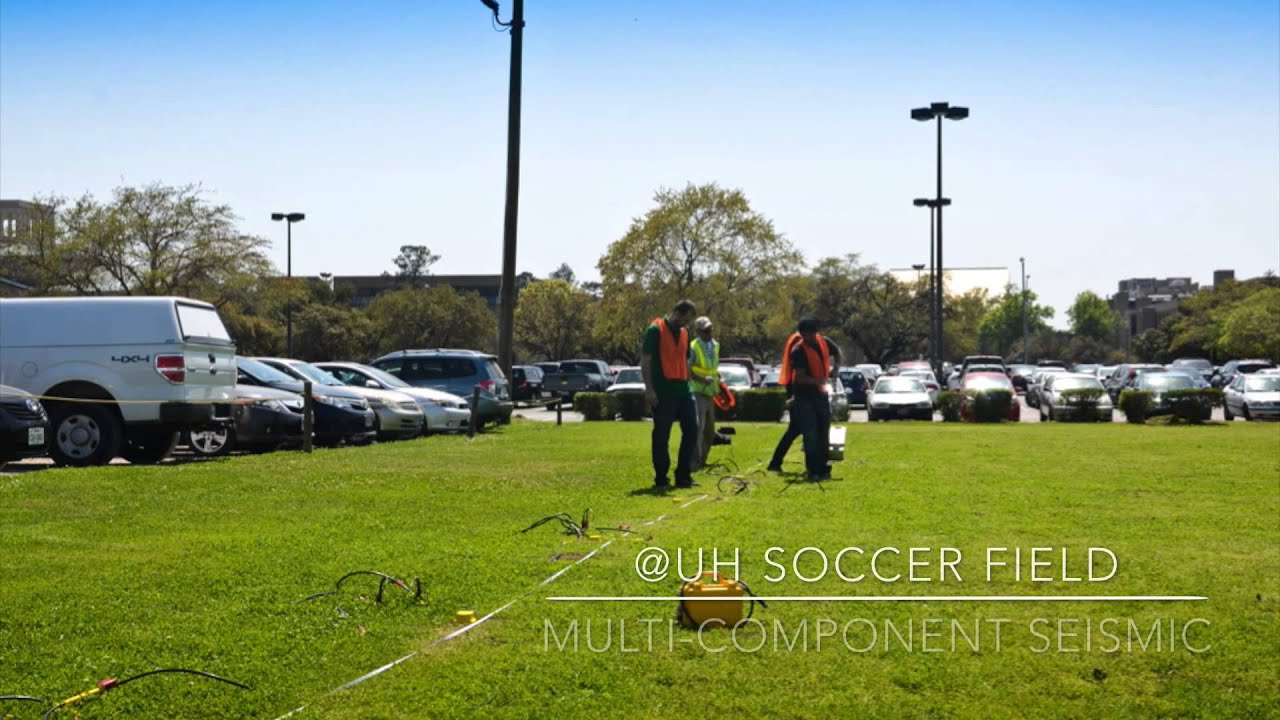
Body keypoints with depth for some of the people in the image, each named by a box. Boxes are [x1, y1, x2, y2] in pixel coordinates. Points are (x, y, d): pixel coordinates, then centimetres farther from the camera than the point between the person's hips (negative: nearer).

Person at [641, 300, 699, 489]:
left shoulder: (684, 332, 15)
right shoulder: (656, 330, -7)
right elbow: (645, 360, -11)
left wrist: (688, 384, 18)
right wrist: (649, 389, -16)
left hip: (683, 390, 7)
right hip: (663, 391, -7)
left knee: (692, 429, 4)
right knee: (662, 435, 0)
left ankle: (683, 476, 11)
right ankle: (661, 478, 9)